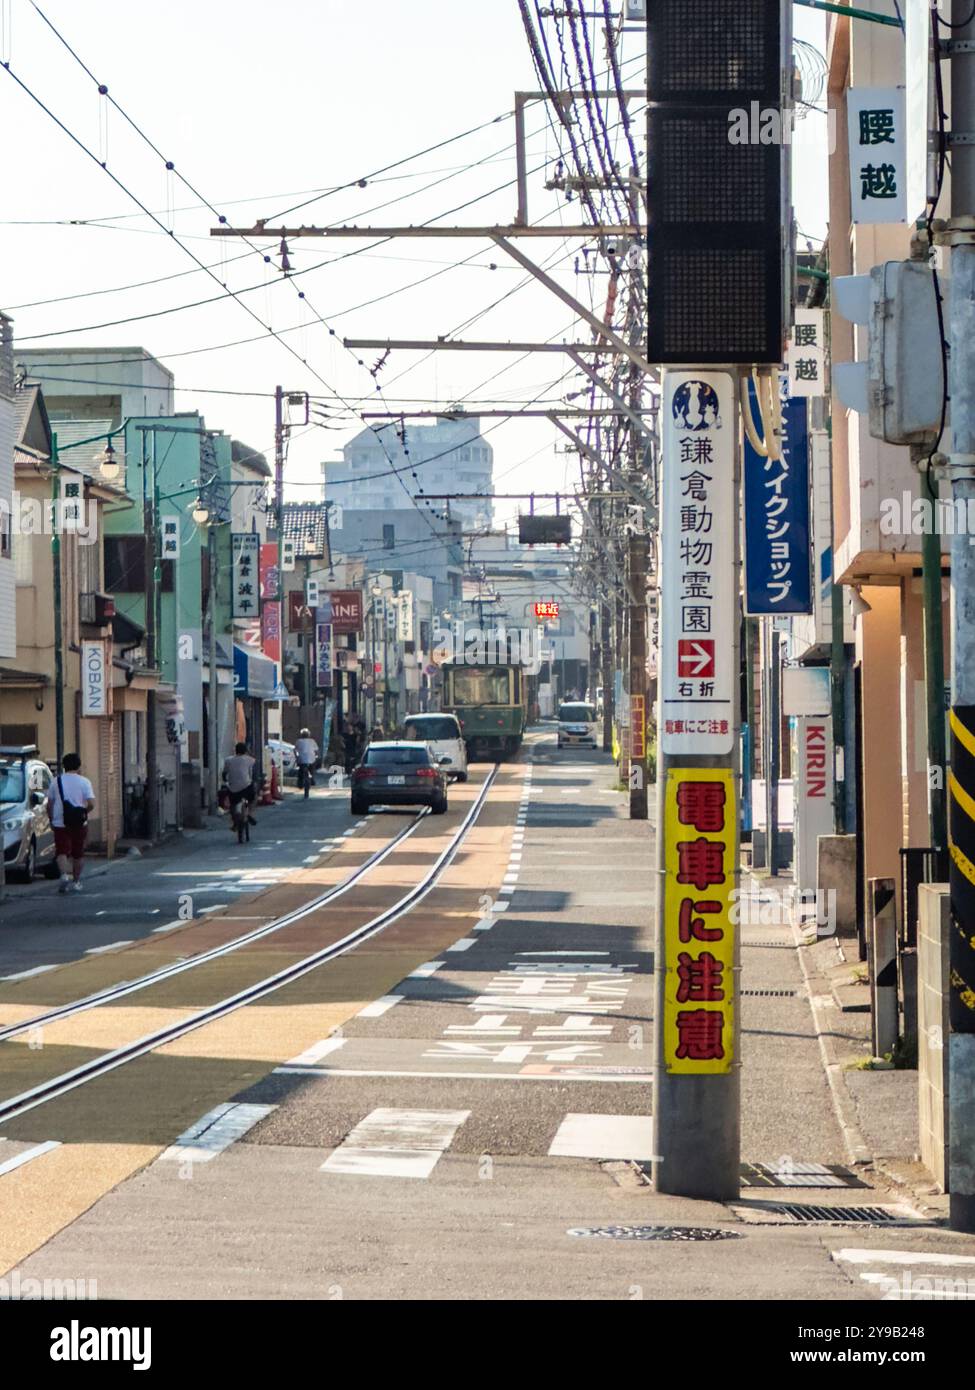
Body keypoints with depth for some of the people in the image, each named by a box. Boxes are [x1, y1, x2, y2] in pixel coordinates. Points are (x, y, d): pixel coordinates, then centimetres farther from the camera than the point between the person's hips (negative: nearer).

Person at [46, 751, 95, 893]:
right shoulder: (84, 782, -2)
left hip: (60, 823, 0)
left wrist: (51, 819, 16)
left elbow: (49, 804, 5)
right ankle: (76, 881, 18)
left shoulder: (56, 782, 3)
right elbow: (91, 804, -10)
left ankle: (64, 875, -25)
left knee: (62, 851, -2)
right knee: (78, 853, 12)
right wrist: (84, 811, 9)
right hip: (79, 823, 0)